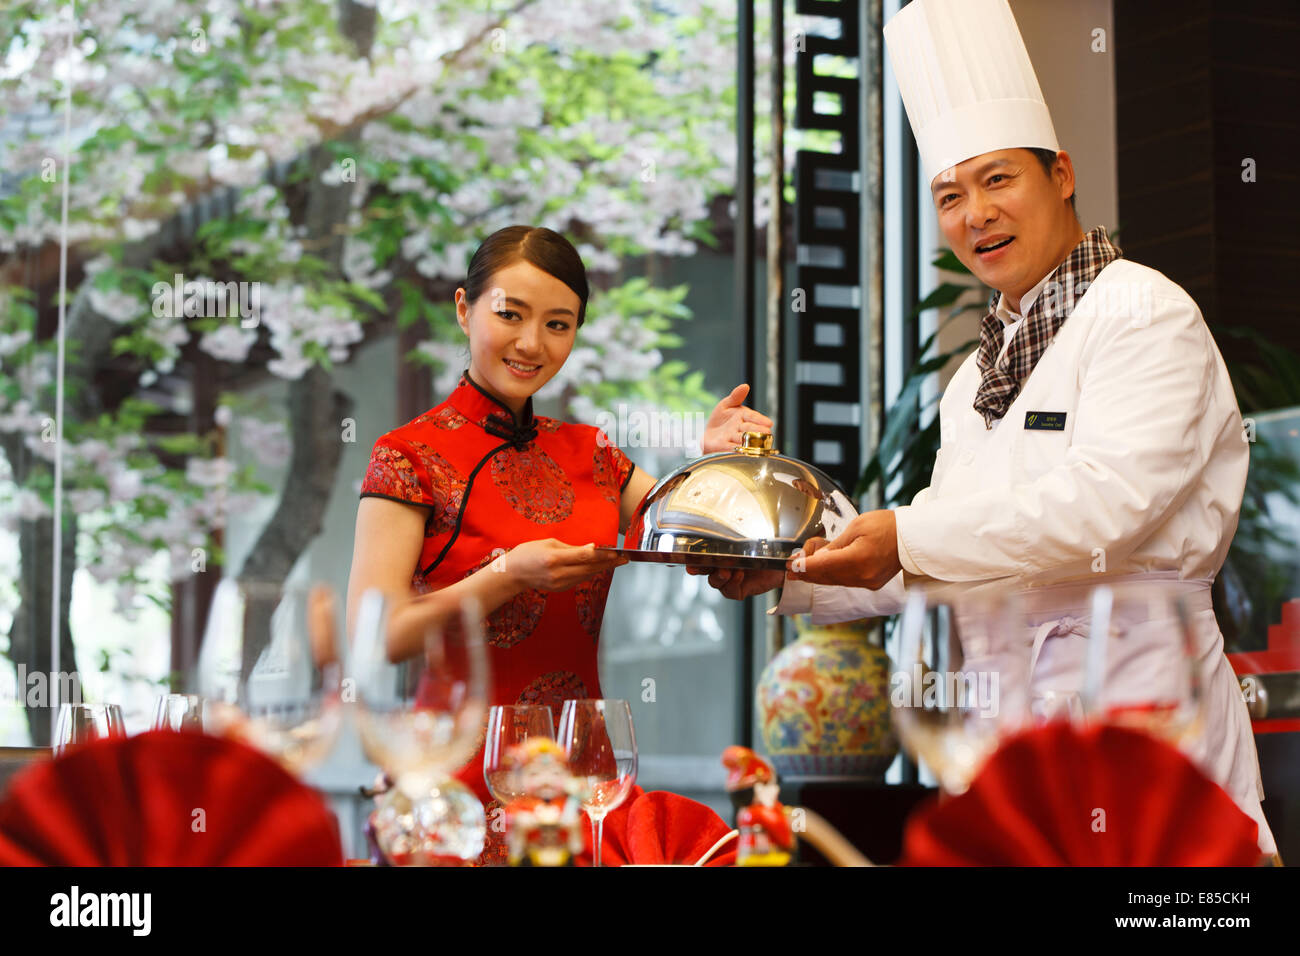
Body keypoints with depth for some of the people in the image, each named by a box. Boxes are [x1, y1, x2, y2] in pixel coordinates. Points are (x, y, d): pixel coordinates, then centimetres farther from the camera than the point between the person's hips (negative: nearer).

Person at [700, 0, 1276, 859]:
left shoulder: (1144, 313, -6)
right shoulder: (977, 376, 19)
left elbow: (1104, 505, -18)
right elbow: (937, 566, 20)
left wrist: (908, 538, -20)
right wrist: (791, 574, 7)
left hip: (1130, 687, -7)